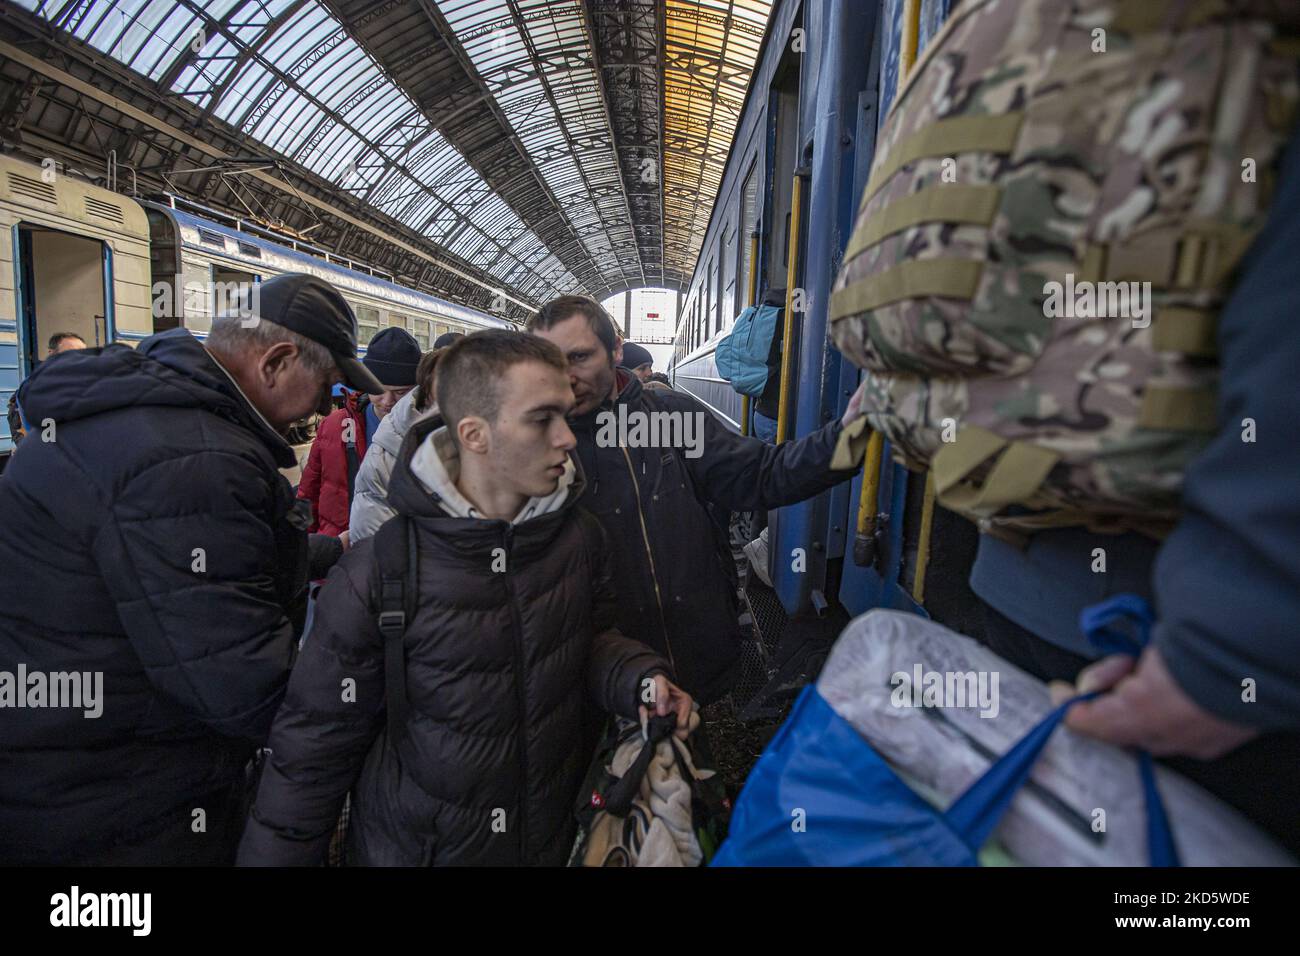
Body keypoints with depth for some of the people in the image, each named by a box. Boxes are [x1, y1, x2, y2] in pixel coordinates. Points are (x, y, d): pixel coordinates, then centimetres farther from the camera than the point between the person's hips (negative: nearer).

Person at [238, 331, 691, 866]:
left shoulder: (579, 536, -12)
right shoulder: (375, 578, -22)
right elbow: (313, 750, -12)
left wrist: (638, 679, -15)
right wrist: (277, 852, -7)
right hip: (415, 846, -3)